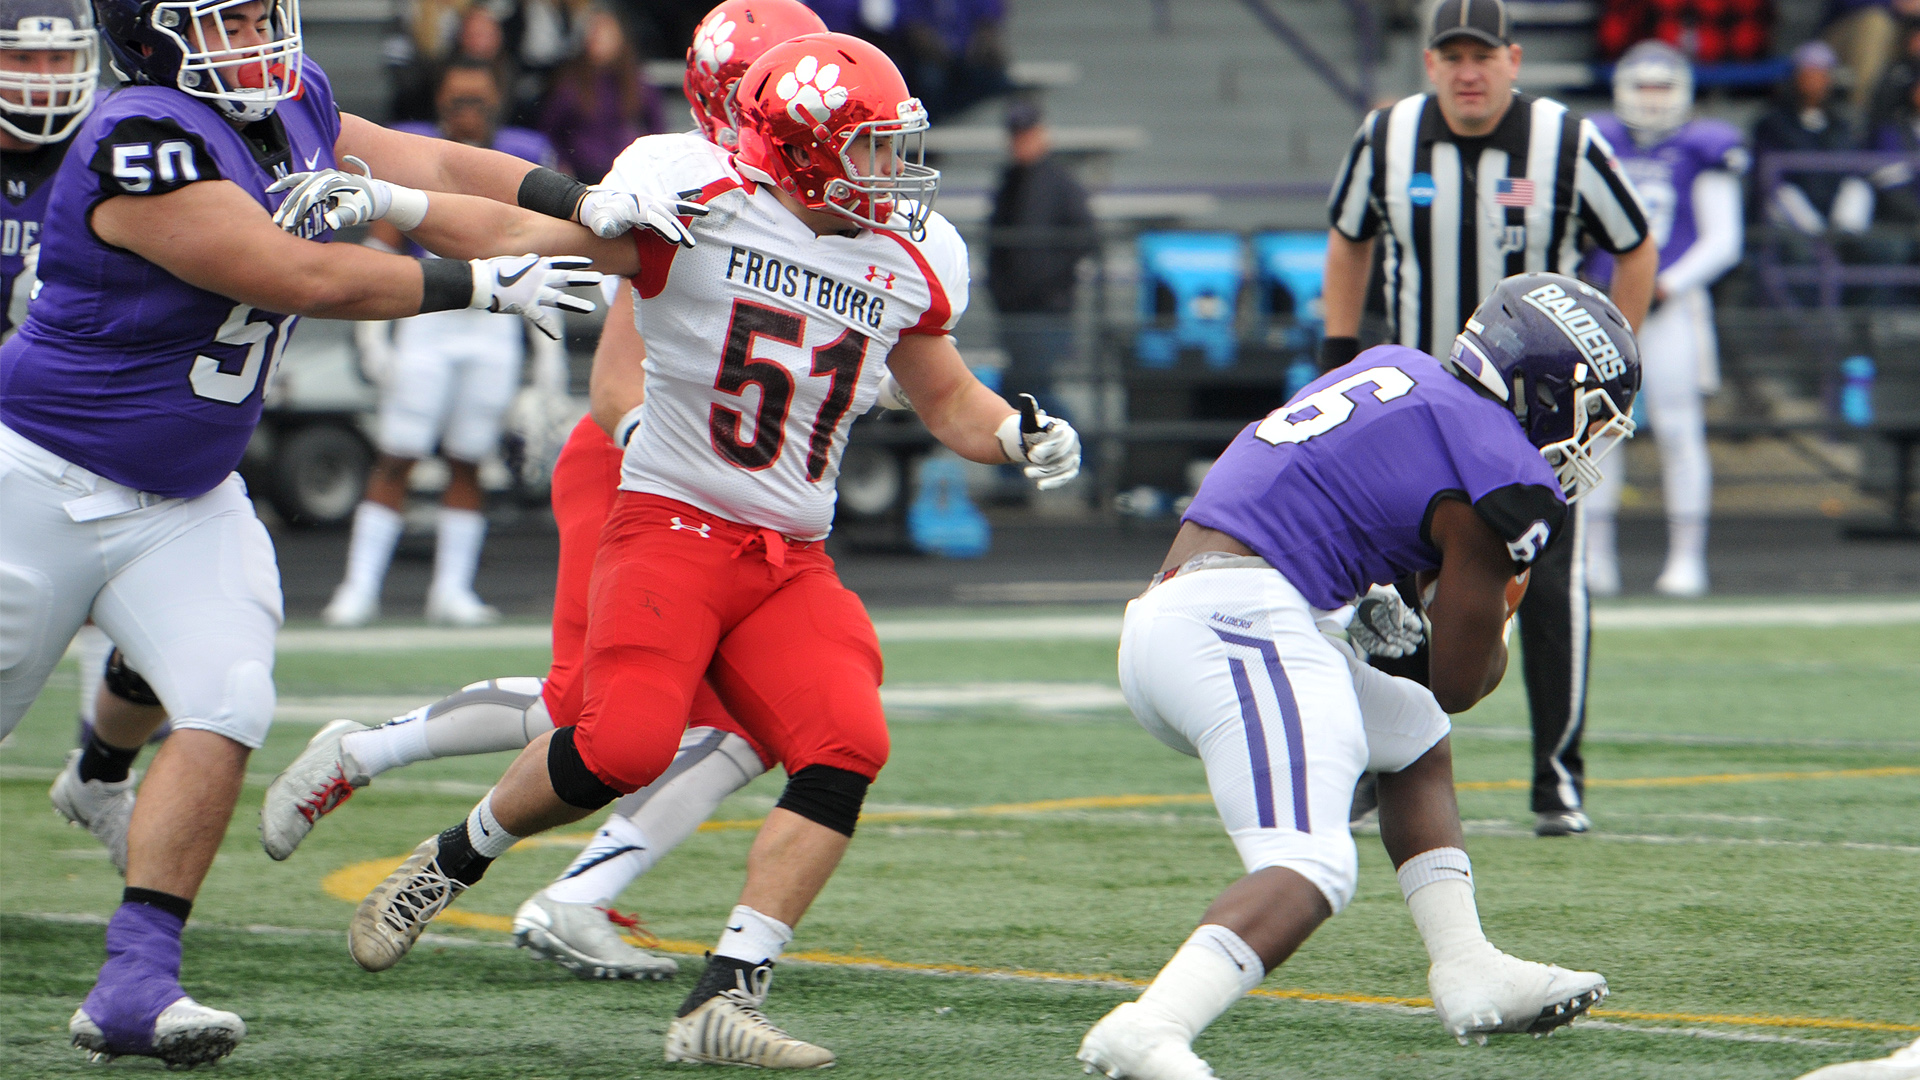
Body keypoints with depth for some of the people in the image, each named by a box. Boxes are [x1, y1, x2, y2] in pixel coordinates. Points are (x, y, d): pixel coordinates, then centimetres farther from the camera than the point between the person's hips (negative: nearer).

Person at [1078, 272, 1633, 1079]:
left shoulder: (1401, 372, 20)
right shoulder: (1502, 476, -5)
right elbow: (1460, 683, 3)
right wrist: (1491, 632, 26)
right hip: (1239, 619, -10)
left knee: (1414, 741, 25)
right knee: (1311, 868, -21)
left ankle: (1470, 977, 20)